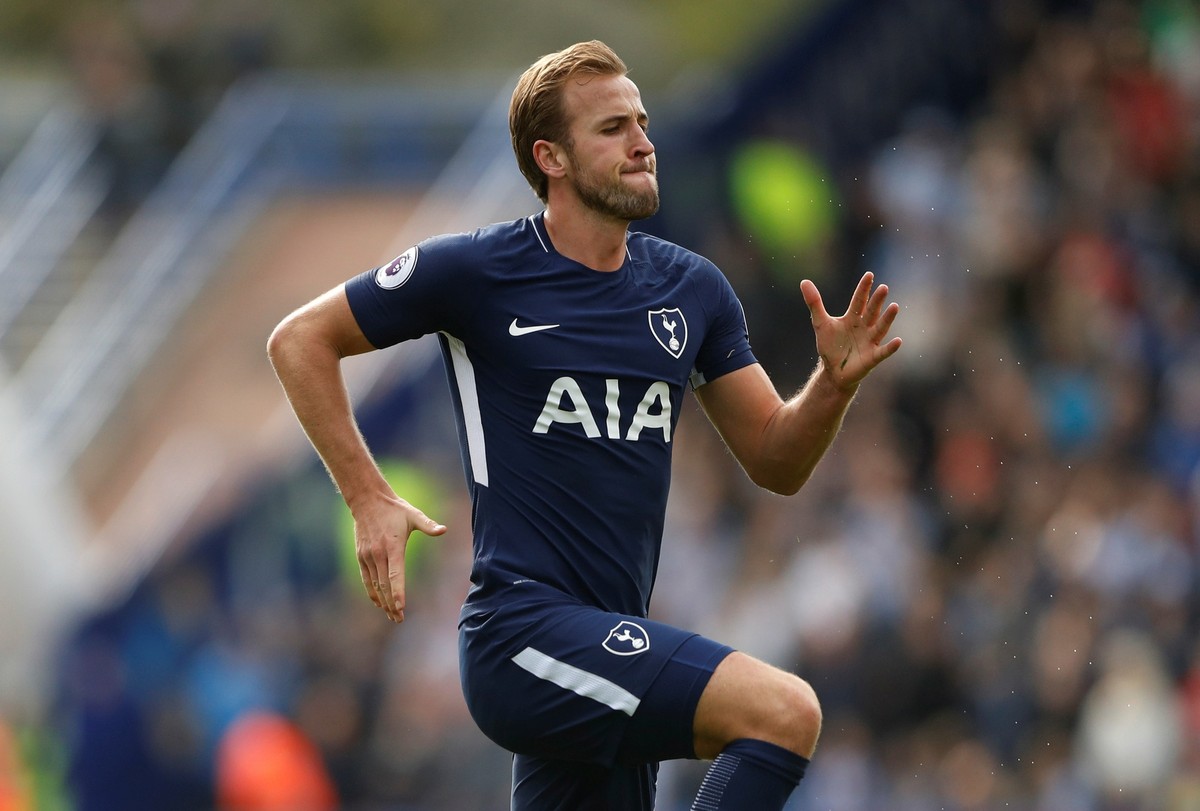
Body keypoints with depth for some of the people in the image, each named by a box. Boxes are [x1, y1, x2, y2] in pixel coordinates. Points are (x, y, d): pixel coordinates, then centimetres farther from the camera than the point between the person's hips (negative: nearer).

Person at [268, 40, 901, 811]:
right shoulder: (475, 271, -4)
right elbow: (301, 340, 6)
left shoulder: (692, 289, 11)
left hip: (612, 649, 7)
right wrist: (369, 500, -2)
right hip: (522, 627, -7)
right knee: (784, 710, -24)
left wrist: (836, 383, -5)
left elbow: (776, 462, 15)